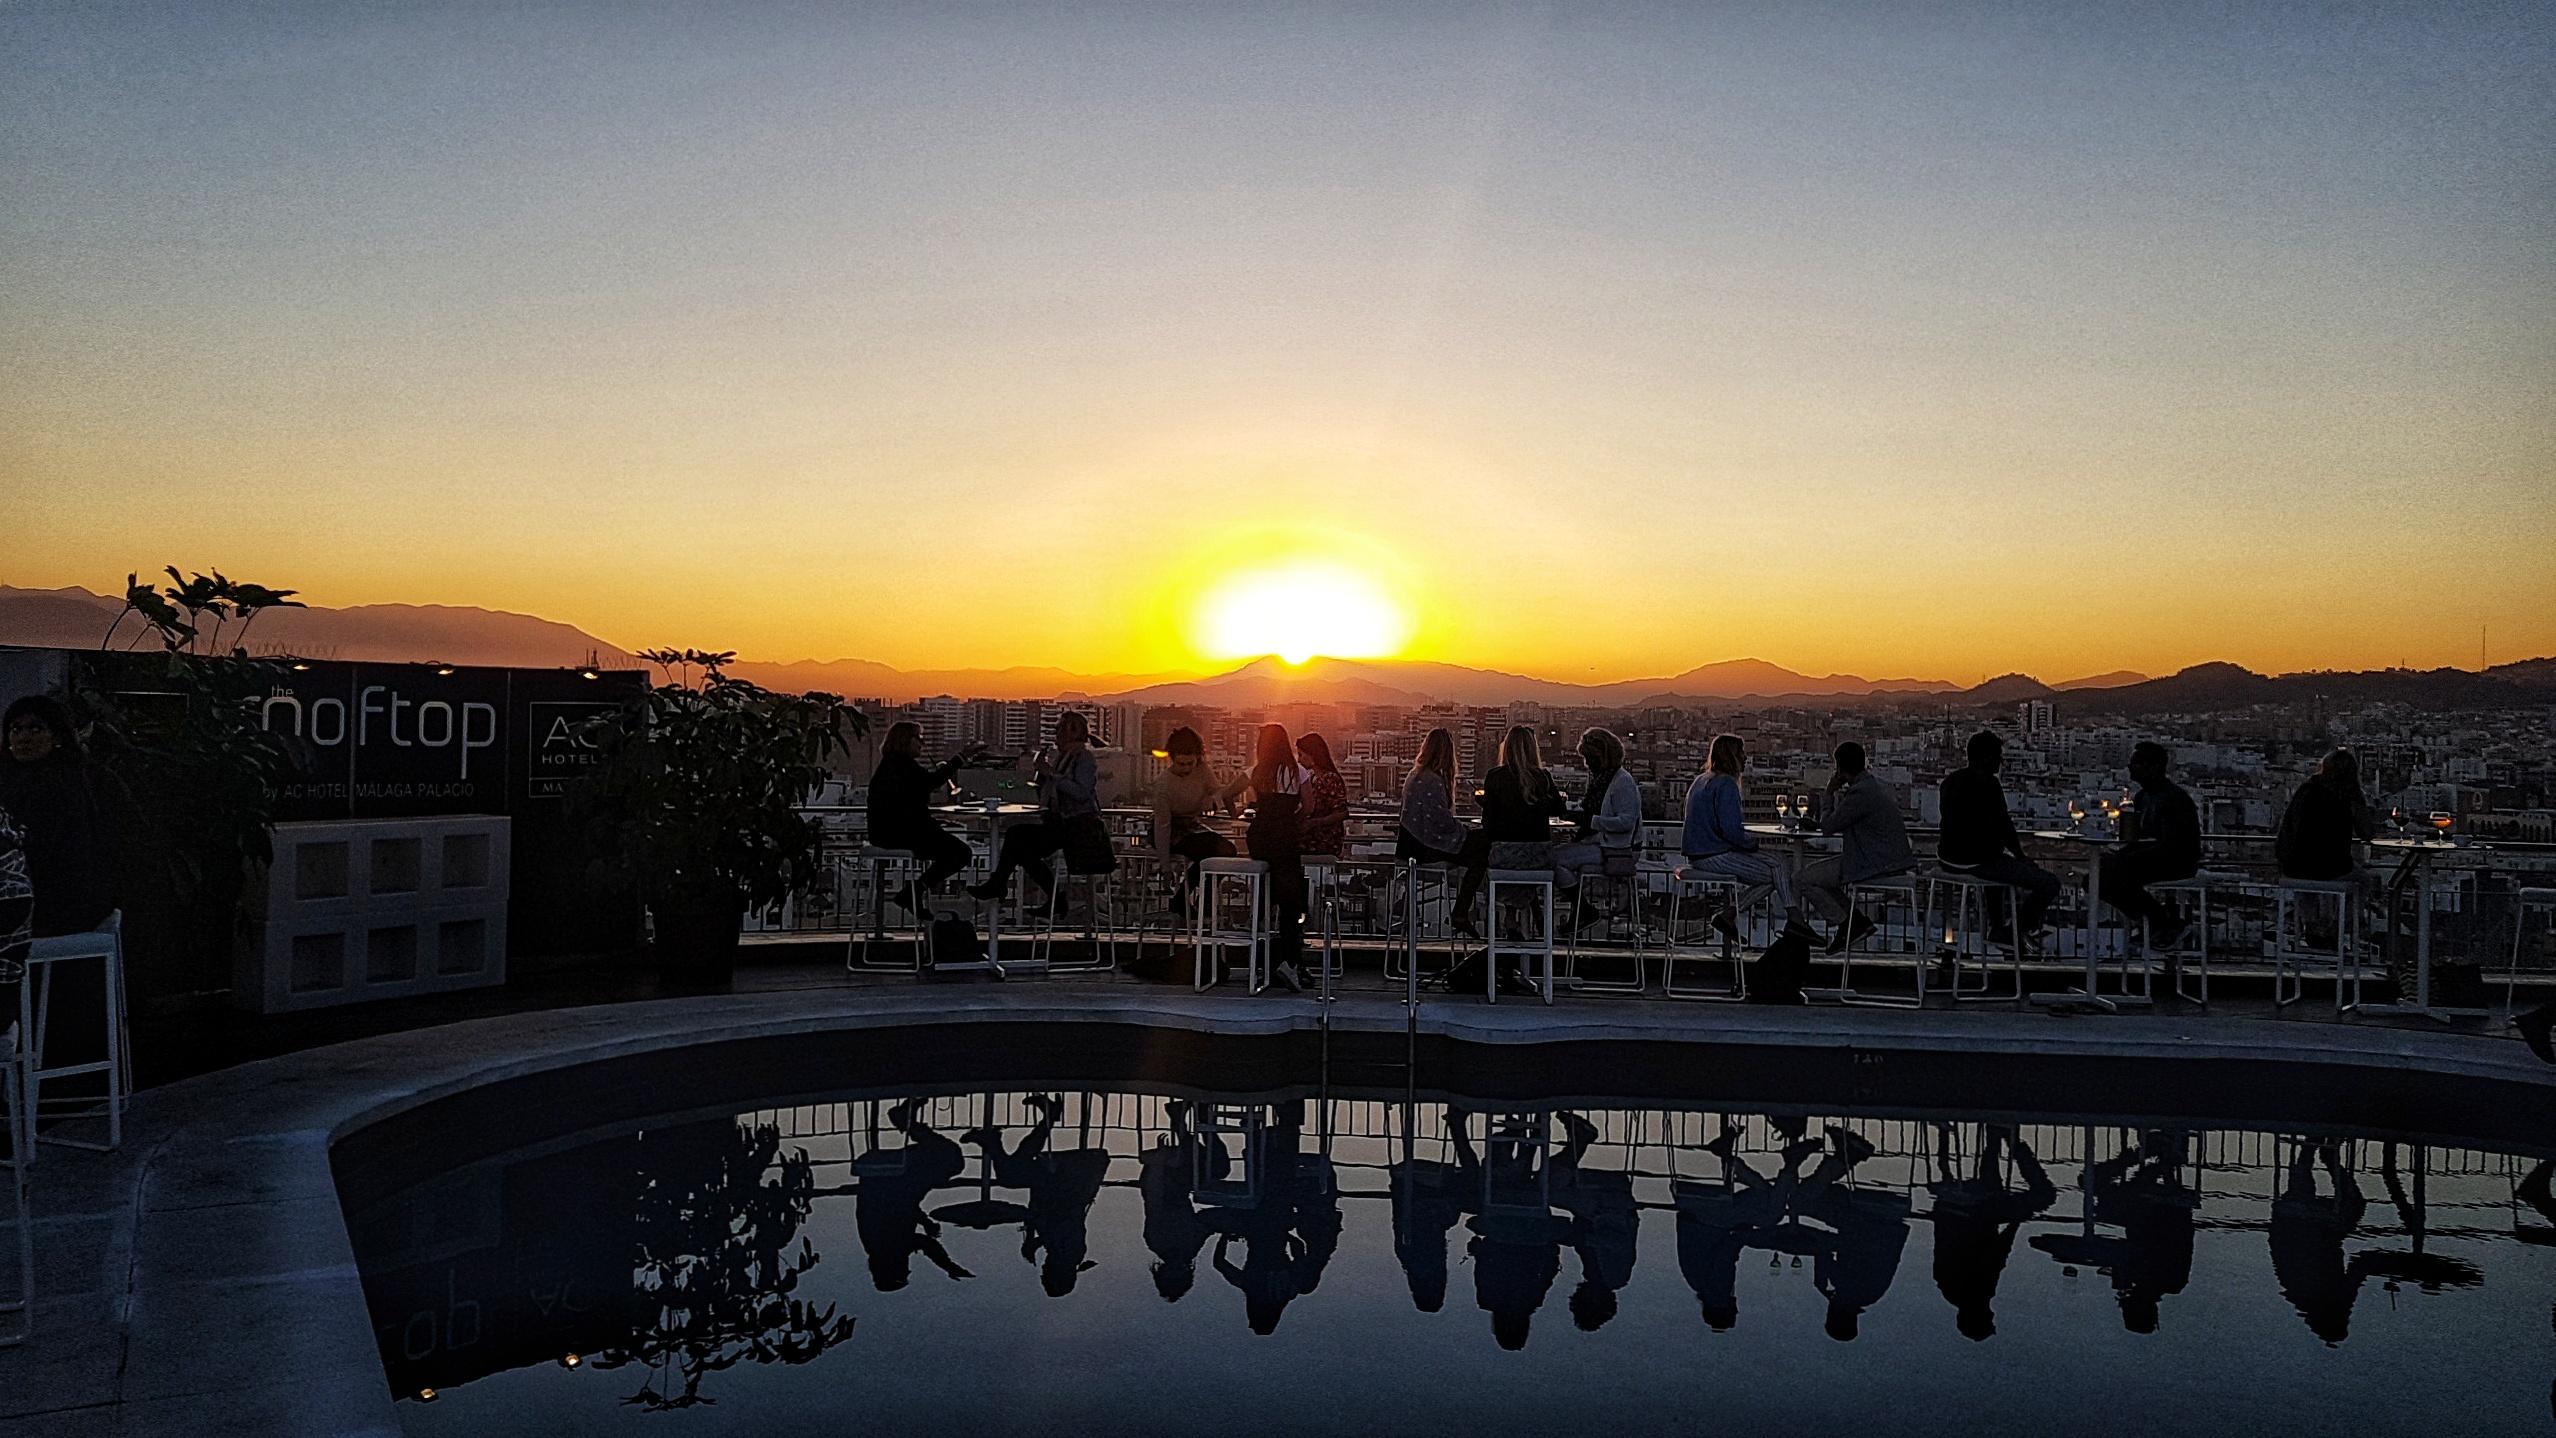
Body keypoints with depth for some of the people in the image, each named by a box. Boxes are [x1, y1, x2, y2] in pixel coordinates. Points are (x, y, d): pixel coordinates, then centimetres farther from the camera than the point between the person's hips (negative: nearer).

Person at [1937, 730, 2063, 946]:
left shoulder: (1952, 779, 10)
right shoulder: (1988, 785, -17)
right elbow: (2003, 827, -14)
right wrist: (2021, 856, 3)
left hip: (1947, 857, 10)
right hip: (1975, 862, -10)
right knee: (2050, 883, -7)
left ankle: (1997, 927, 40)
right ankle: (2018, 930, 9)